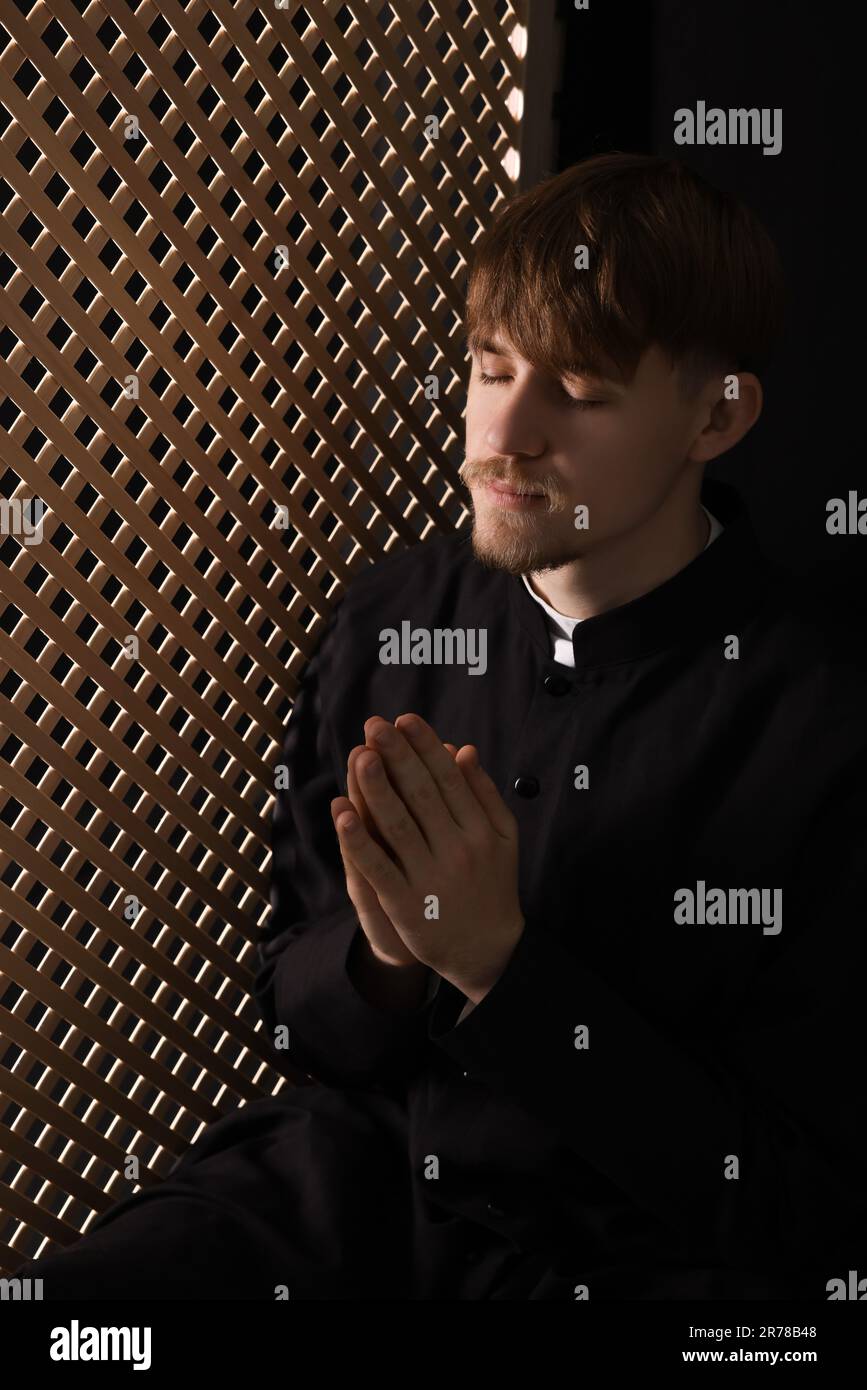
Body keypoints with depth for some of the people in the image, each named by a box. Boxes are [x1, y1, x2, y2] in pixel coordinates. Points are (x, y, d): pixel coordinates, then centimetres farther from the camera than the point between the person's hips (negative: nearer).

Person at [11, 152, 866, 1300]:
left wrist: (496, 958, -21)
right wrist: (385, 958, -15)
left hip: (630, 1251, -2)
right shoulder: (390, 619, 0)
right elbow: (286, 1002, 9)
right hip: (357, 1169, 3)